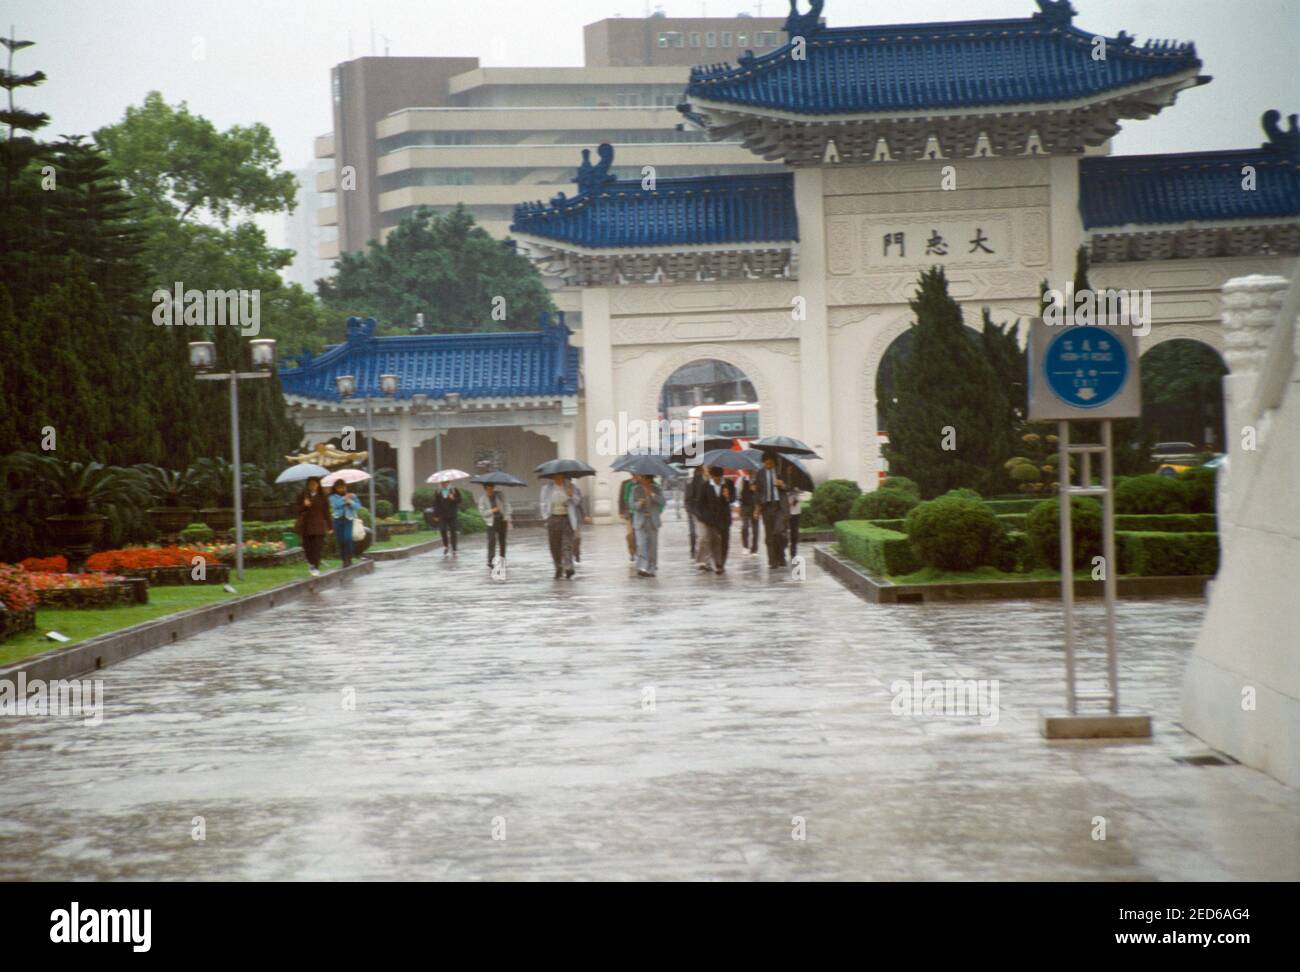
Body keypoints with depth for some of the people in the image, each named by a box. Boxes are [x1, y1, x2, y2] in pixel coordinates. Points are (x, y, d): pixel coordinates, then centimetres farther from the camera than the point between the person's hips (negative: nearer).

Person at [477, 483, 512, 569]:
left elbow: (506, 505, 0)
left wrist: (507, 519, -4)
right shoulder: (482, 499, -4)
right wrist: (492, 511, -19)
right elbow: (482, 511, -5)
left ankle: (502, 558, 27)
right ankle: (490, 562, -15)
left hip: (502, 520, 2)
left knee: (502, 541, 11)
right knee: (492, 541, -13)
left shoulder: (500, 494, -2)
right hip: (492, 522, -2)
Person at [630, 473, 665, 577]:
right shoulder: (636, 489, 4)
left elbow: (661, 501, -6)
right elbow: (632, 503, -3)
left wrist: (652, 494, -20)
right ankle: (641, 568, -17)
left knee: (653, 546, 3)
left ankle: (651, 569, 11)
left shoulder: (656, 489, 7)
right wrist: (639, 504, -23)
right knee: (641, 545, -13)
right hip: (641, 521, -2)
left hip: (653, 522, 2)